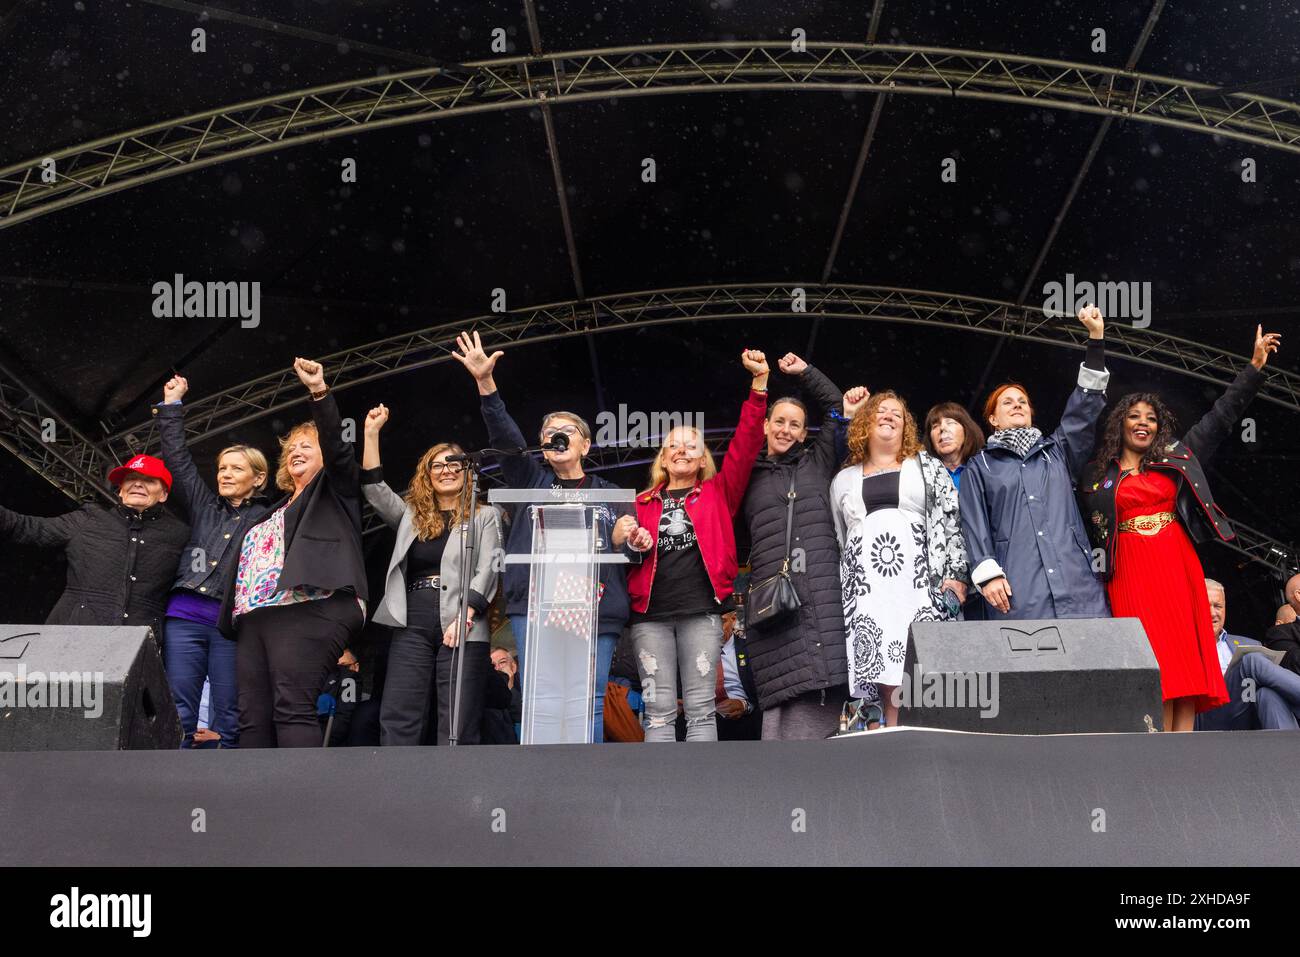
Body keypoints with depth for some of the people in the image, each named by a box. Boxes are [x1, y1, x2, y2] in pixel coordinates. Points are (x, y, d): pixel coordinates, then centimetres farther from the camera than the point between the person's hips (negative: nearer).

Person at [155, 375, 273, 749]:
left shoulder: (271, 518, 6)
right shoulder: (202, 507, 18)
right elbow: (178, 458, 20)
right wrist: (172, 405, 20)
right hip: (185, 618, 3)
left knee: (227, 721, 1)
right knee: (179, 716, 0)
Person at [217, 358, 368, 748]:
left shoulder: (335, 491, 15)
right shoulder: (277, 511, 34)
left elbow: (336, 446, -3)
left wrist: (320, 391, -15)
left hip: (309, 610, -8)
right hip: (256, 617, 8)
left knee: (293, 708, -21)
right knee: (253, 717, -2)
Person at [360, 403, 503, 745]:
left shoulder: (484, 516, 10)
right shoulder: (411, 514, 21)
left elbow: (486, 571, -1)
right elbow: (375, 491, 8)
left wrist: (463, 618, -15)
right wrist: (371, 434, 2)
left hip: (462, 630, -3)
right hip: (412, 628, 3)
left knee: (458, 727, -5)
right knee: (396, 720, -5)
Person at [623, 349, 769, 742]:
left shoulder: (717, 494, 13)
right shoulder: (641, 503, 18)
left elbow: (745, 446, 4)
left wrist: (759, 382, -3)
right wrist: (632, 544, -5)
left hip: (701, 611, -1)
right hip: (650, 614, 1)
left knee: (700, 708, -2)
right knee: (659, 710, -2)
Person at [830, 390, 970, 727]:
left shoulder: (926, 466, 16)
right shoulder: (844, 481, 21)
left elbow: (953, 517, 6)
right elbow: (837, 542, 21)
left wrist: (957, 574, -6)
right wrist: (838, 598, 13)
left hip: (922, 582, -1)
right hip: (866, 588, 1)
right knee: (885, 670, -8)